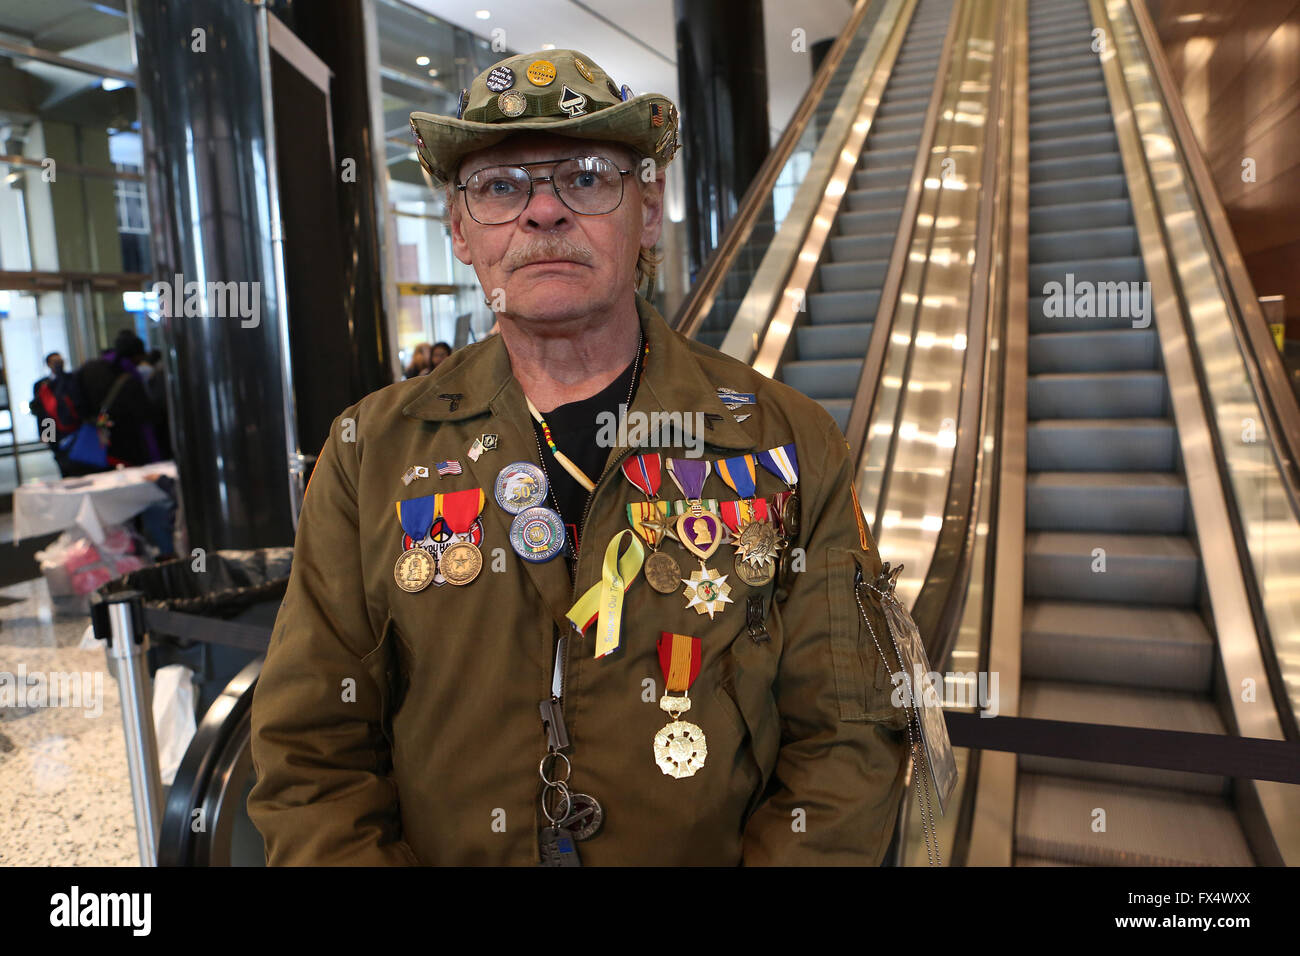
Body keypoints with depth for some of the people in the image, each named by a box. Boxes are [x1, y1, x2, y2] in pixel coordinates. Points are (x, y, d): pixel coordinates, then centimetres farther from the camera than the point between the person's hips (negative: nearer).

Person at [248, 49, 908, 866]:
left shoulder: (791, 446, -3)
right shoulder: (369, 453, 0)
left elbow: (849, 740, -1)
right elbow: (311, 758, 1)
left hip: (722, 853, 1)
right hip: (438, 850, 1)